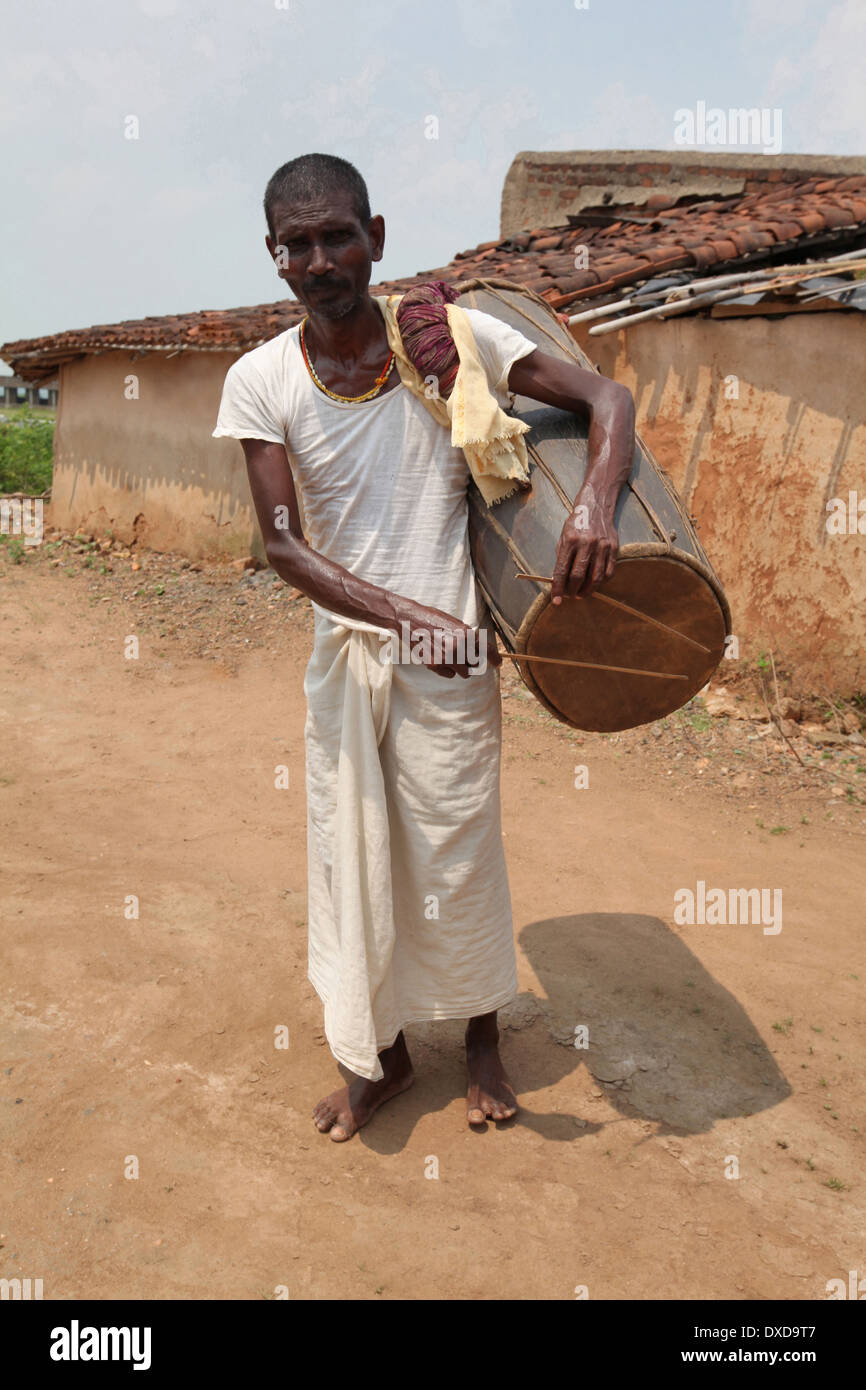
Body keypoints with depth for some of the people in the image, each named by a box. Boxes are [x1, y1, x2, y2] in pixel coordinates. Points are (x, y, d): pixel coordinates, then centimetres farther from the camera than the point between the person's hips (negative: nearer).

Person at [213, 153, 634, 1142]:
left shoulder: (456, 338, -8)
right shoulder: (261, 381, -5)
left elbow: (607, 398, -7)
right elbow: (283, 544, -11)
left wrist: (594, 500, -29)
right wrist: (404, 616, -25)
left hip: (452, 653, -2)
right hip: (343, 651, 2)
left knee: (457, 854, 10)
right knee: (351, 854, 12)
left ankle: (481, 1037, 38)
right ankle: (381, 1056, 36)